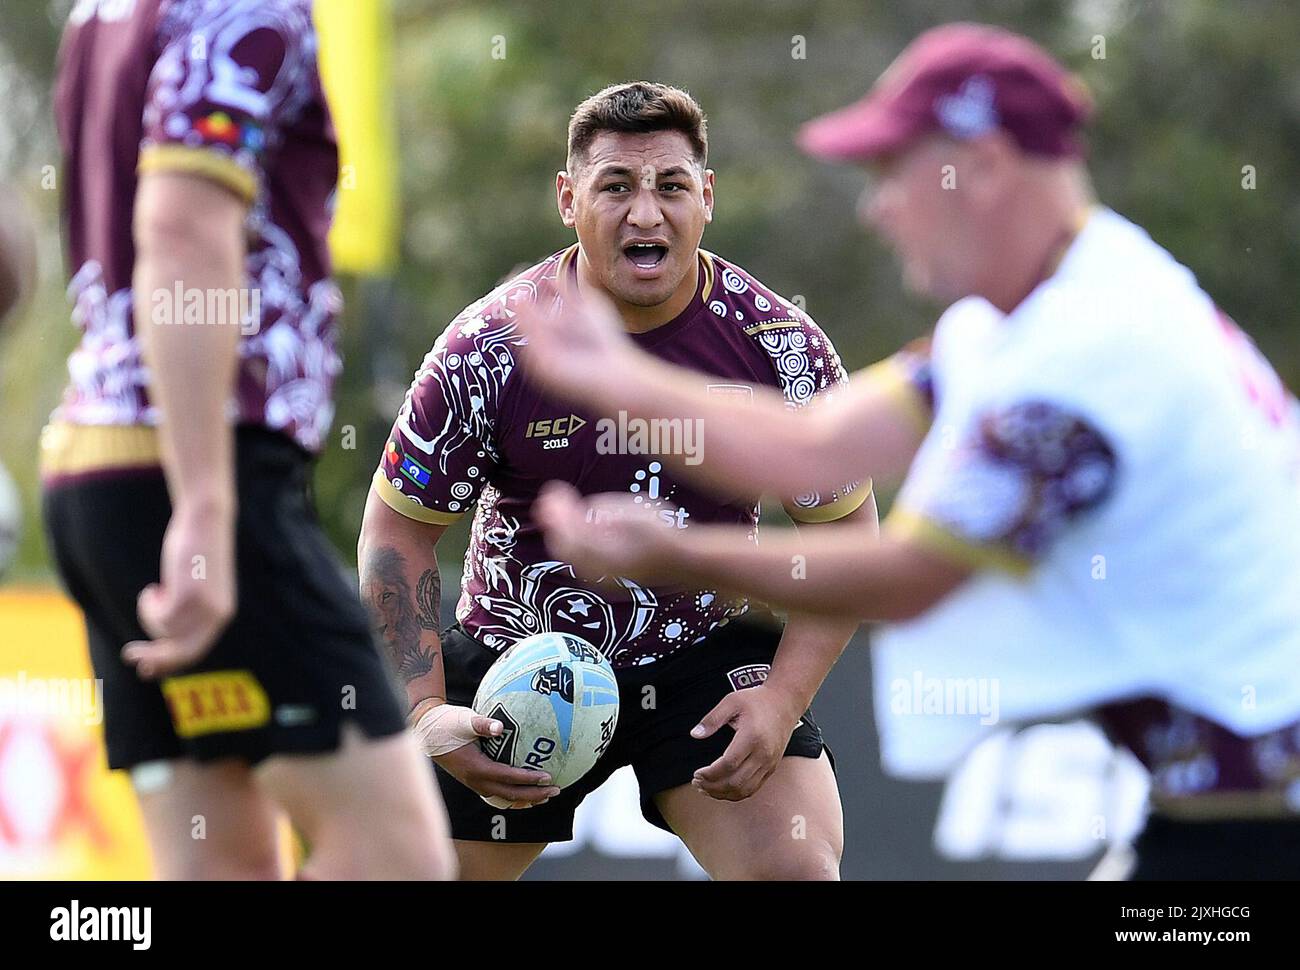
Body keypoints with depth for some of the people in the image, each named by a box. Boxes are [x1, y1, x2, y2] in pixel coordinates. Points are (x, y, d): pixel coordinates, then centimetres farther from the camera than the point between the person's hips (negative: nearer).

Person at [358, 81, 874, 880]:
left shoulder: (780, 345, -11)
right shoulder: (488, 350, -14)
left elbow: (848, 529, -2)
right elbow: (399, 529, -5)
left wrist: (783, 699, -14)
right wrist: (425, 712, -16)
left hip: (713, 658, 0)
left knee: (797, 870, -19)